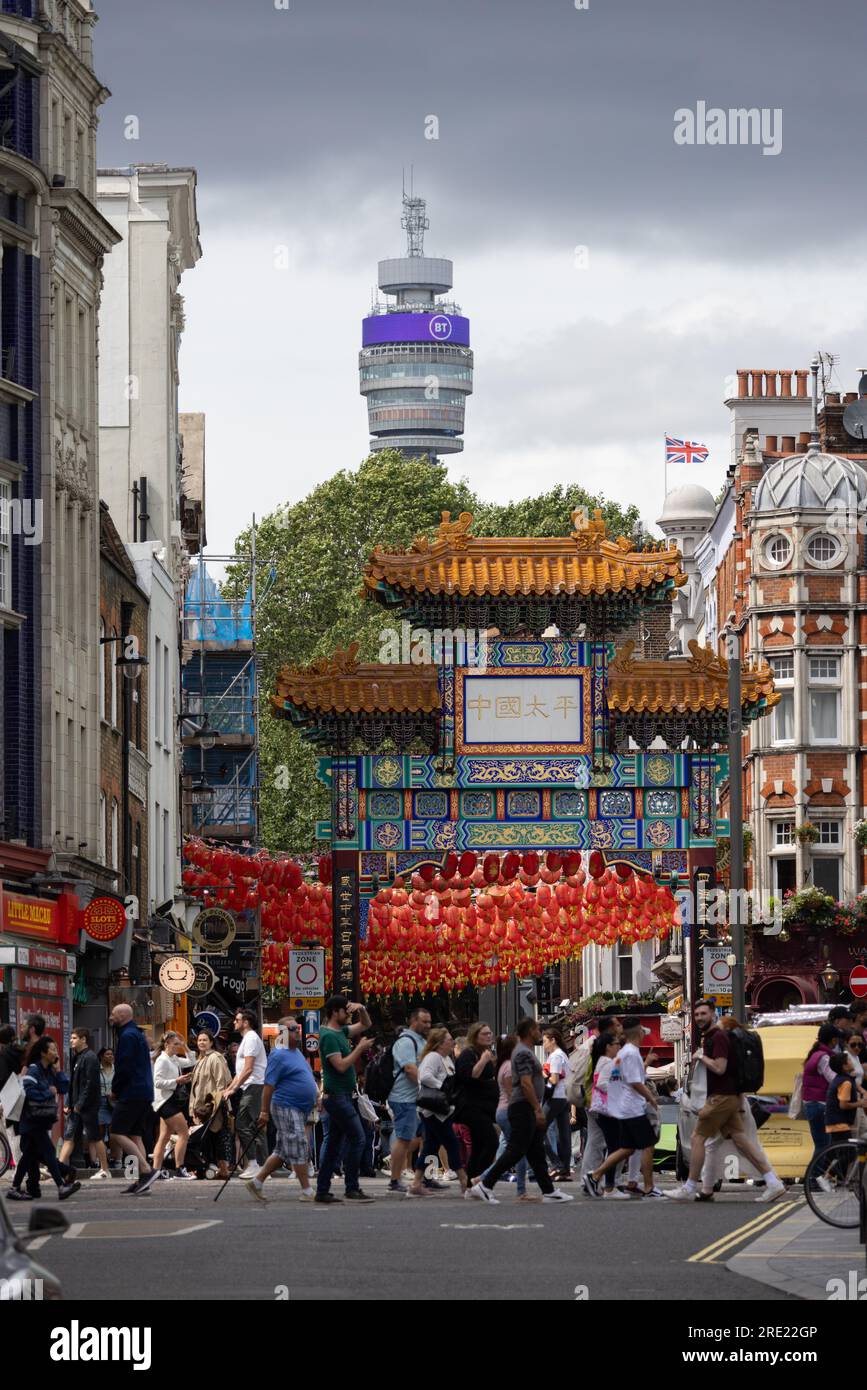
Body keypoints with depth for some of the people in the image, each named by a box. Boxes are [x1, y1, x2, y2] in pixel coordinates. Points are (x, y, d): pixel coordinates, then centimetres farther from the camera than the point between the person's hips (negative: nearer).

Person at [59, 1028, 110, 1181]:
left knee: (94, 1138, -2)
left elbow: (90, 1083, -19)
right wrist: (71, 1105, 13)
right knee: (68, 1137, 4)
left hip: (88, 1106, -9)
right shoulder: (78, 1057, 16)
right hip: (76, 1106, 9)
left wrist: (80, 1104, -20)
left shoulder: (90, 1057, -13)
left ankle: (104, 1170, 5)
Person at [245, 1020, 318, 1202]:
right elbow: (269, 1085, -16)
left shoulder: (298, 1053, 17)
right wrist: (264, 1112, -18)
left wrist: (318, 1095, 17)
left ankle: (256, 1182, 18)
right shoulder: (279, 1056, -12)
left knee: (282, 1152, 12)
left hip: (300, 1110, 10)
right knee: (298, 1149, -8)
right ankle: (307, 1191, -6)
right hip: (286, 1107, -10)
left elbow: (308, 1079, 27)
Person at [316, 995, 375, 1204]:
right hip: (338, 1096, -10)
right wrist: (360, 1048, -14)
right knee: (357, 1138, -10)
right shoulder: (329, 1036, -14)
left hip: (340, 1097, 10)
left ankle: (322, 1190, 10)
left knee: (334, 1143, 9)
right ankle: (352, 1189, -8)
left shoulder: (341, 1032, 14)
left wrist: (362, 1009, 9)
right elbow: (341, 1065, -21)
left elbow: (365, 1024, 28)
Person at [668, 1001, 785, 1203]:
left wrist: (701, 1056, -10)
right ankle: (773, 1182, 0)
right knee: (740, 1139, 5)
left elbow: (719, 1068, -22)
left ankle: (689, 1188, -1)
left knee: (698, 1138, -5)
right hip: (731, 1097, 10)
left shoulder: (718, 1037, -13)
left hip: (721, 1096, -10)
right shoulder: (709, 1037, 18)